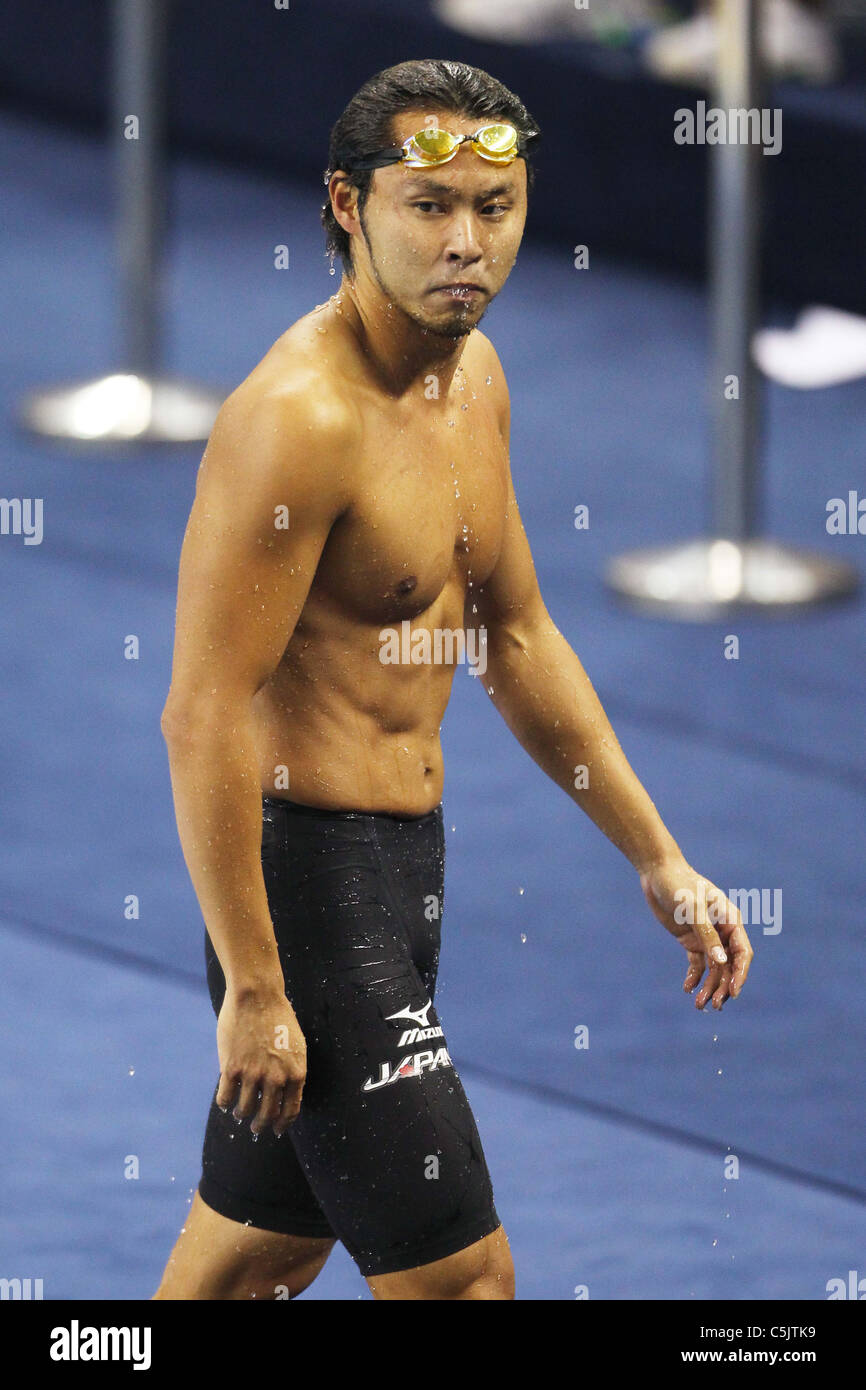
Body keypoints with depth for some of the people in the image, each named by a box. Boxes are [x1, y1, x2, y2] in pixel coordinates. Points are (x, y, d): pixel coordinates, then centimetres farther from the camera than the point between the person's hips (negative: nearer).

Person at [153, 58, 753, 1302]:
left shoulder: (471, 373, 8)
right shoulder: (302, 417, -21)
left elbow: (518, 639, 20)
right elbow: (203, 716, -23)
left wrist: (660, 861, 19)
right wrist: (254, 990, -23)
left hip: (403, 868, 9)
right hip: (311, 879, -9)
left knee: (260, 1254, 17)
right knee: (457, 1275, -8)